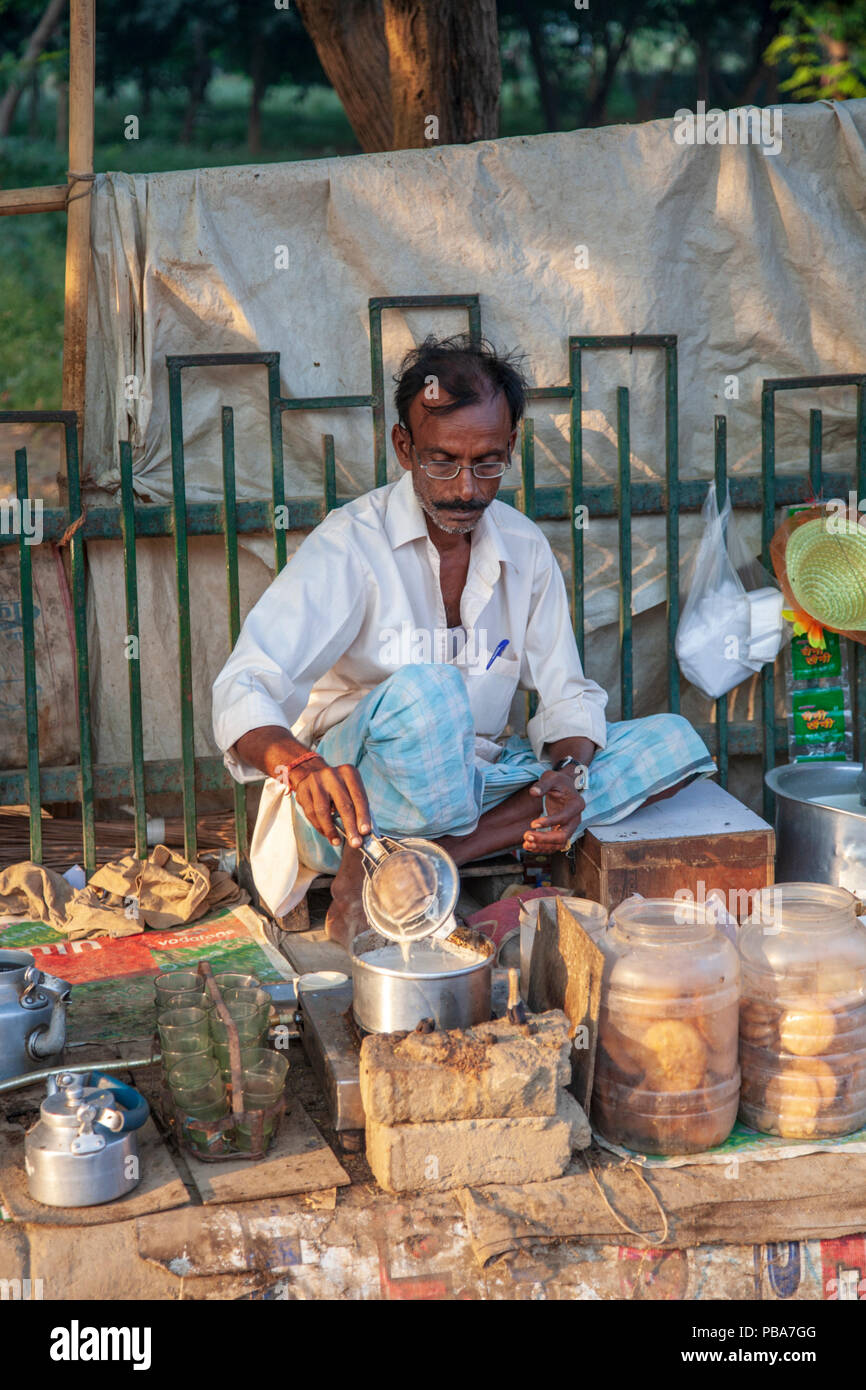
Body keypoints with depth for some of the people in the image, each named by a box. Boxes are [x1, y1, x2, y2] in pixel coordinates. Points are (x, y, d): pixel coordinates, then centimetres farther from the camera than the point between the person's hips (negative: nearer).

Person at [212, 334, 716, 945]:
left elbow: (566, 694, 8)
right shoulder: (352, 544, -12)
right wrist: (300, 765, -45)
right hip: (355, 797, -7)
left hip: (470, 779, 7)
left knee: (675, 741, -13)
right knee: (424, 691, -39)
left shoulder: (525, 547, 5)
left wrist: (570, 771, -16)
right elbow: (244, 690, -22)